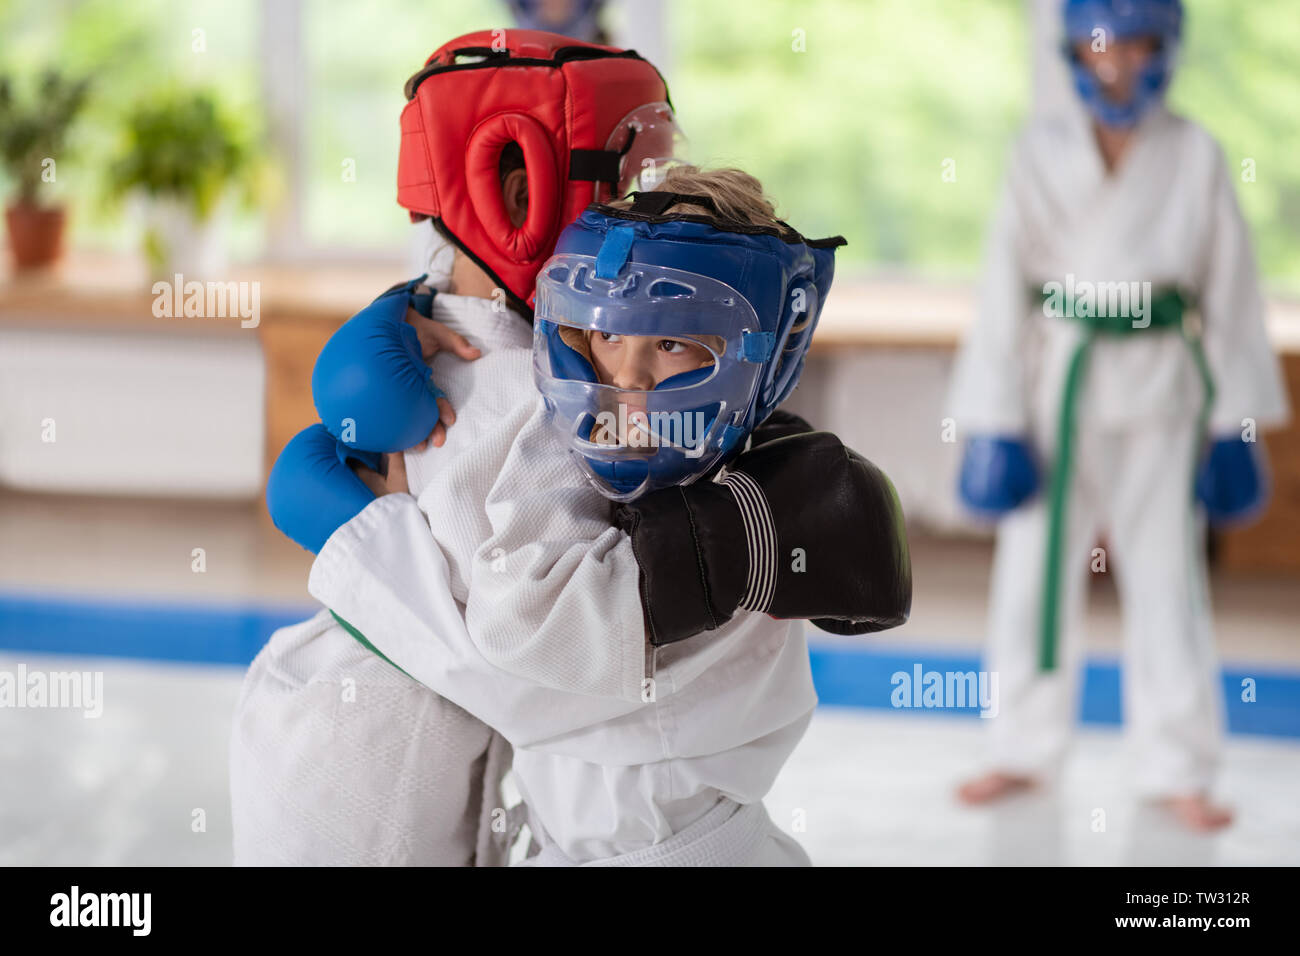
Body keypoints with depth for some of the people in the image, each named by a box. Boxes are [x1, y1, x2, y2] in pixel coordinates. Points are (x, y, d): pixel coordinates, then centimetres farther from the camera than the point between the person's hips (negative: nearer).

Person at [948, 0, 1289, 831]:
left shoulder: (1195, 158, -2)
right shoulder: (1042, 155, -2)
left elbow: (1231, 290, 3)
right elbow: (1005, 287, 0)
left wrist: (1237, 420, 2)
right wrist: (995, 417, -3)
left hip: (1160, 388, -1)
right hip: (1059, 382, 1)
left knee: (1167, 574, 2)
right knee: (1033, 569, 7)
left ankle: (1179, 770, 14)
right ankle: (1026, 750, 24)